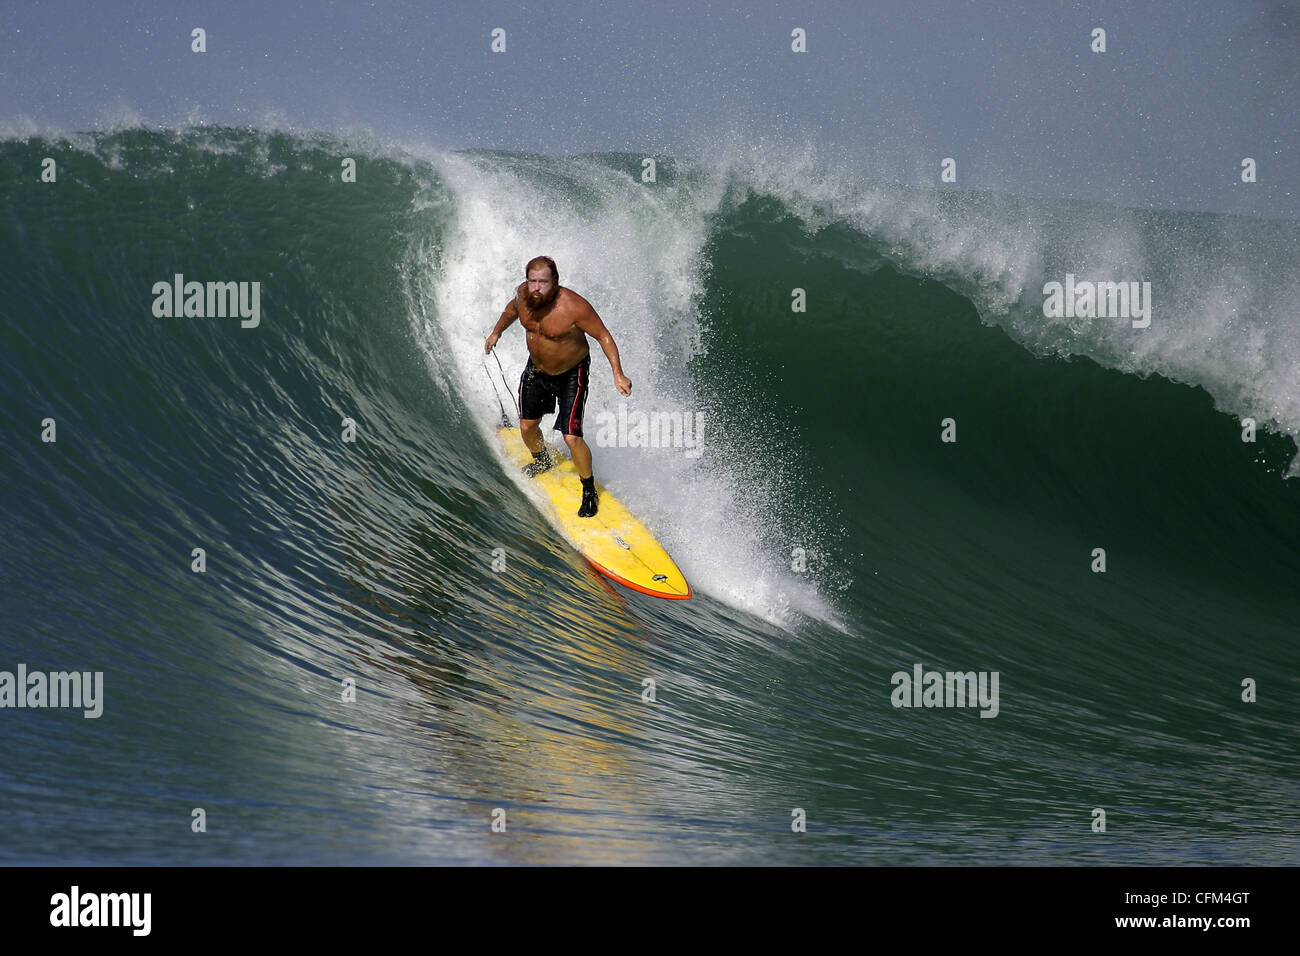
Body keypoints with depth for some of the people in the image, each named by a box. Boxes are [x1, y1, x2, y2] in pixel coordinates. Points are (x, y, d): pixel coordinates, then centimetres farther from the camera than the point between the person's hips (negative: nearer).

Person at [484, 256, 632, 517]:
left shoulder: (573, 307, -34)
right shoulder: (523, 294, -17)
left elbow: (603, 336, -23)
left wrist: (618, 374, -31)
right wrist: (496, 332, 24)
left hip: (570, 375, -6)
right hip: (536, 370, 6)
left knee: (572, 438, -11)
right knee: (527, 426, 19)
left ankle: (590, 492, 13)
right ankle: (542, 461, 53)